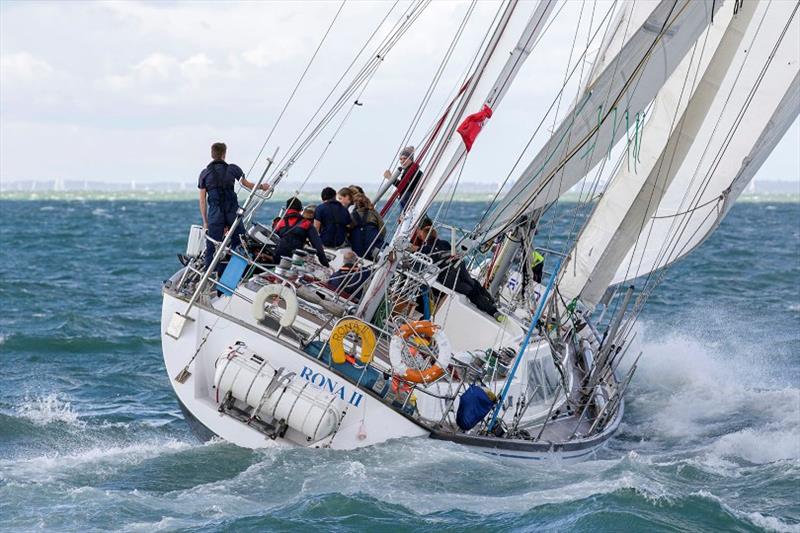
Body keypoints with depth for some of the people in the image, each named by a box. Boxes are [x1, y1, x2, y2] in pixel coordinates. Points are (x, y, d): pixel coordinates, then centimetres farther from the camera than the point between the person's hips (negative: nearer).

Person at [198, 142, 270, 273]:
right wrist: (262, 186, 37)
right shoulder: (233, 169, 4)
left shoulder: (204, 174, 4)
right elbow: (247, 185, 18)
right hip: (232, 212, 1)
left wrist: (205, 222, 9)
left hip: (215, 215, 0)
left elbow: (202, 200, 4)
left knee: (212, 248, 0)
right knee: (239, 244, 9)